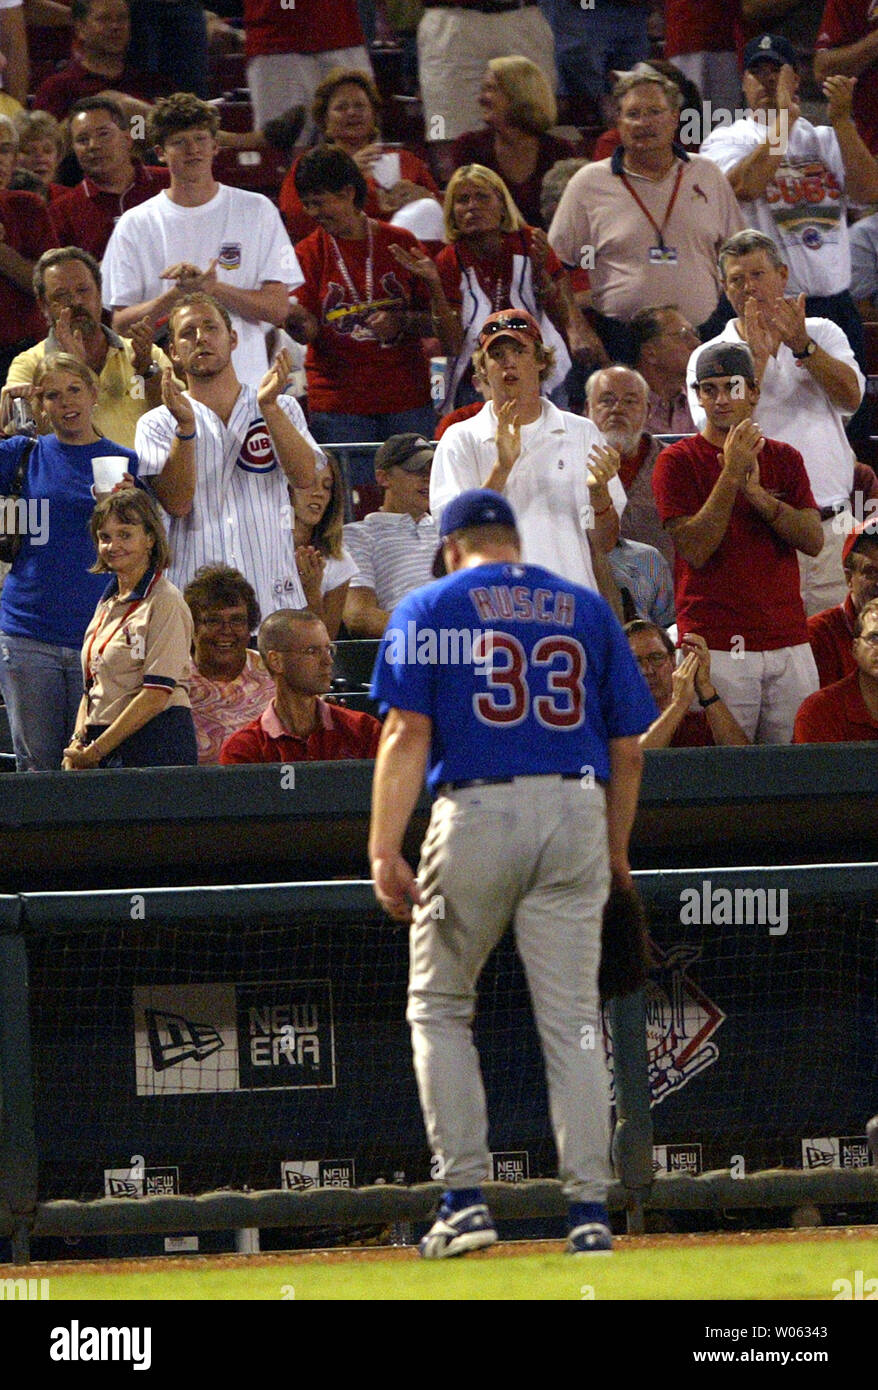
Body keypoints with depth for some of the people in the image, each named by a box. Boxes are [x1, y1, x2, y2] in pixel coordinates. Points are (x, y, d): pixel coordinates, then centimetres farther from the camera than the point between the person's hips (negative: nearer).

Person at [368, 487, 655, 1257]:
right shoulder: (587, 609, 15)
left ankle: (465, 1197, 1)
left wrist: (385, 854, -10)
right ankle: (589, 1207, -2)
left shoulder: (430, 607, 6)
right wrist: (617, 850, 23)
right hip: (576, 814, 2)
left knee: (439, 1007, 11)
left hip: (476, 815, -2)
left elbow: (407, 733, -5)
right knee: (572, 1019, 4)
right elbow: (628, 746, 13)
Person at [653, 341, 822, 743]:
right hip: (717, 646, -4)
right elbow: (695, 550, -10)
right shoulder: (679, 461, 1)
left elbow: (813, 540, 2)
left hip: (788, 645, 4)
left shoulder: (784, 459, 14)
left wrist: (755, 492, -12)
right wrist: (731, 474, -15)